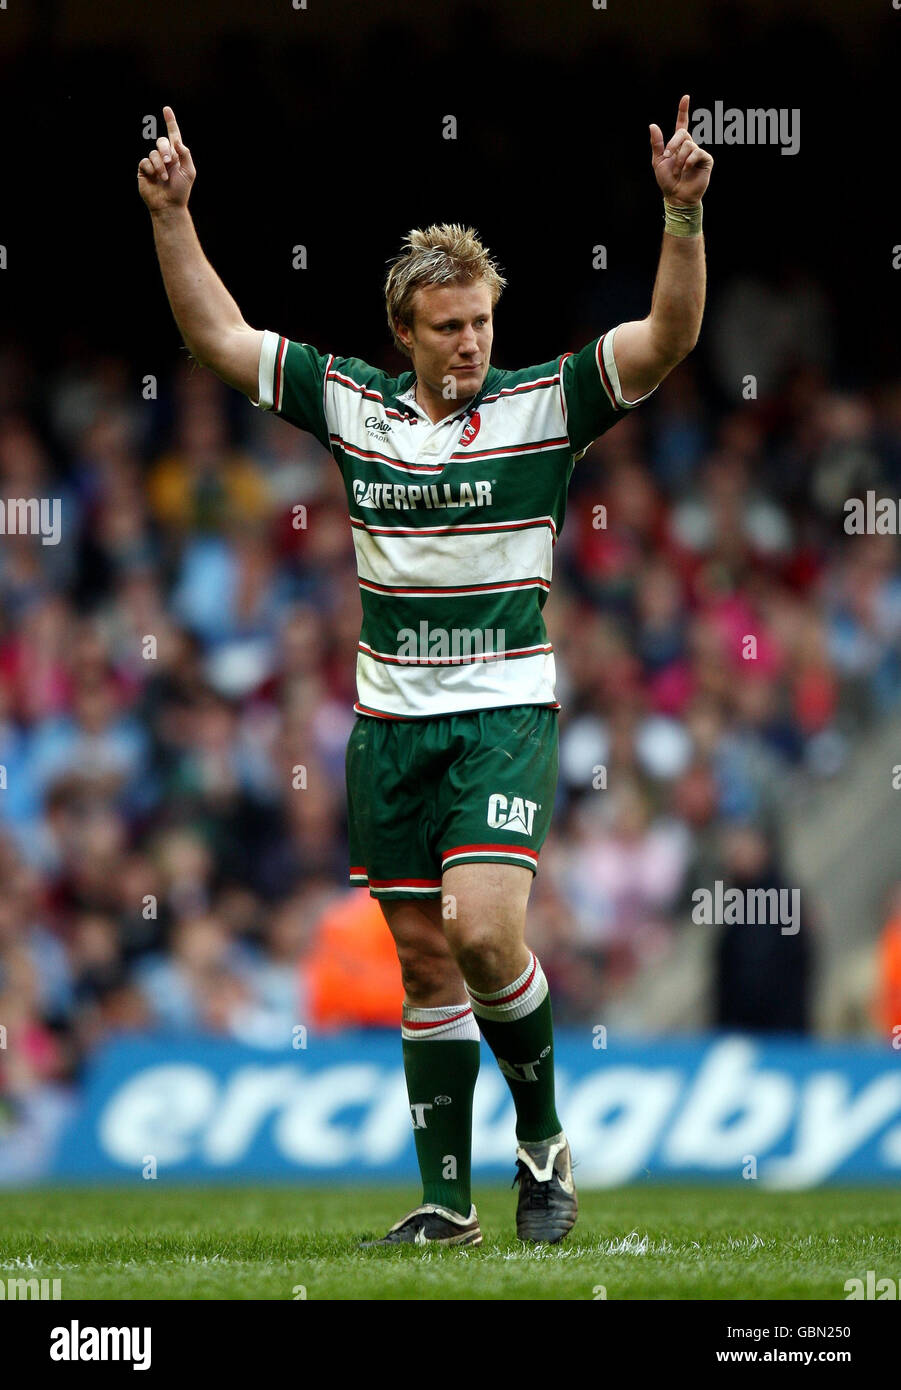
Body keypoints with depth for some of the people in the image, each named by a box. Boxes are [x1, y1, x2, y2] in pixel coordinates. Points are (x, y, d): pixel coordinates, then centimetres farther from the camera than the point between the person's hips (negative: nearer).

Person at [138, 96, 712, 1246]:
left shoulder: (544, 404, -5)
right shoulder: (351, 402, 4)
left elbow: (667, 338, -14)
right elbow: (218, 337, 9)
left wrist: (683, 215, -28)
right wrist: (171, 215, 0)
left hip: (505, 712, -4)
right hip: (389, 718, 4)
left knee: (482, 930, -20)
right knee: (423, 958, 7)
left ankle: (543, 1138, 1)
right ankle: (447, 1199, 13)